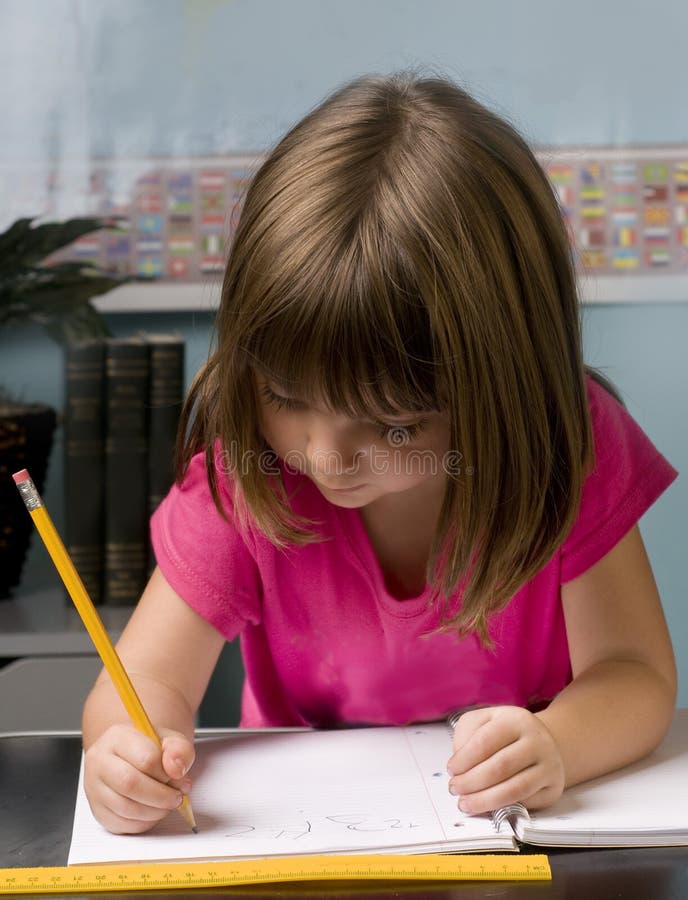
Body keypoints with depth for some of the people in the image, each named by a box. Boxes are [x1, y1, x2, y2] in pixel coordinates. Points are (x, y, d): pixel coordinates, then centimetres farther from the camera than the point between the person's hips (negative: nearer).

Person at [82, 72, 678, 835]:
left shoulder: (566, 445, -16)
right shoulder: (240, 471, -15)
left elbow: (633, 674, -15)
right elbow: (150, 678, -13)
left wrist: (555, 744, -36)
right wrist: (133, 748, -36)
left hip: (519, 830, 0)